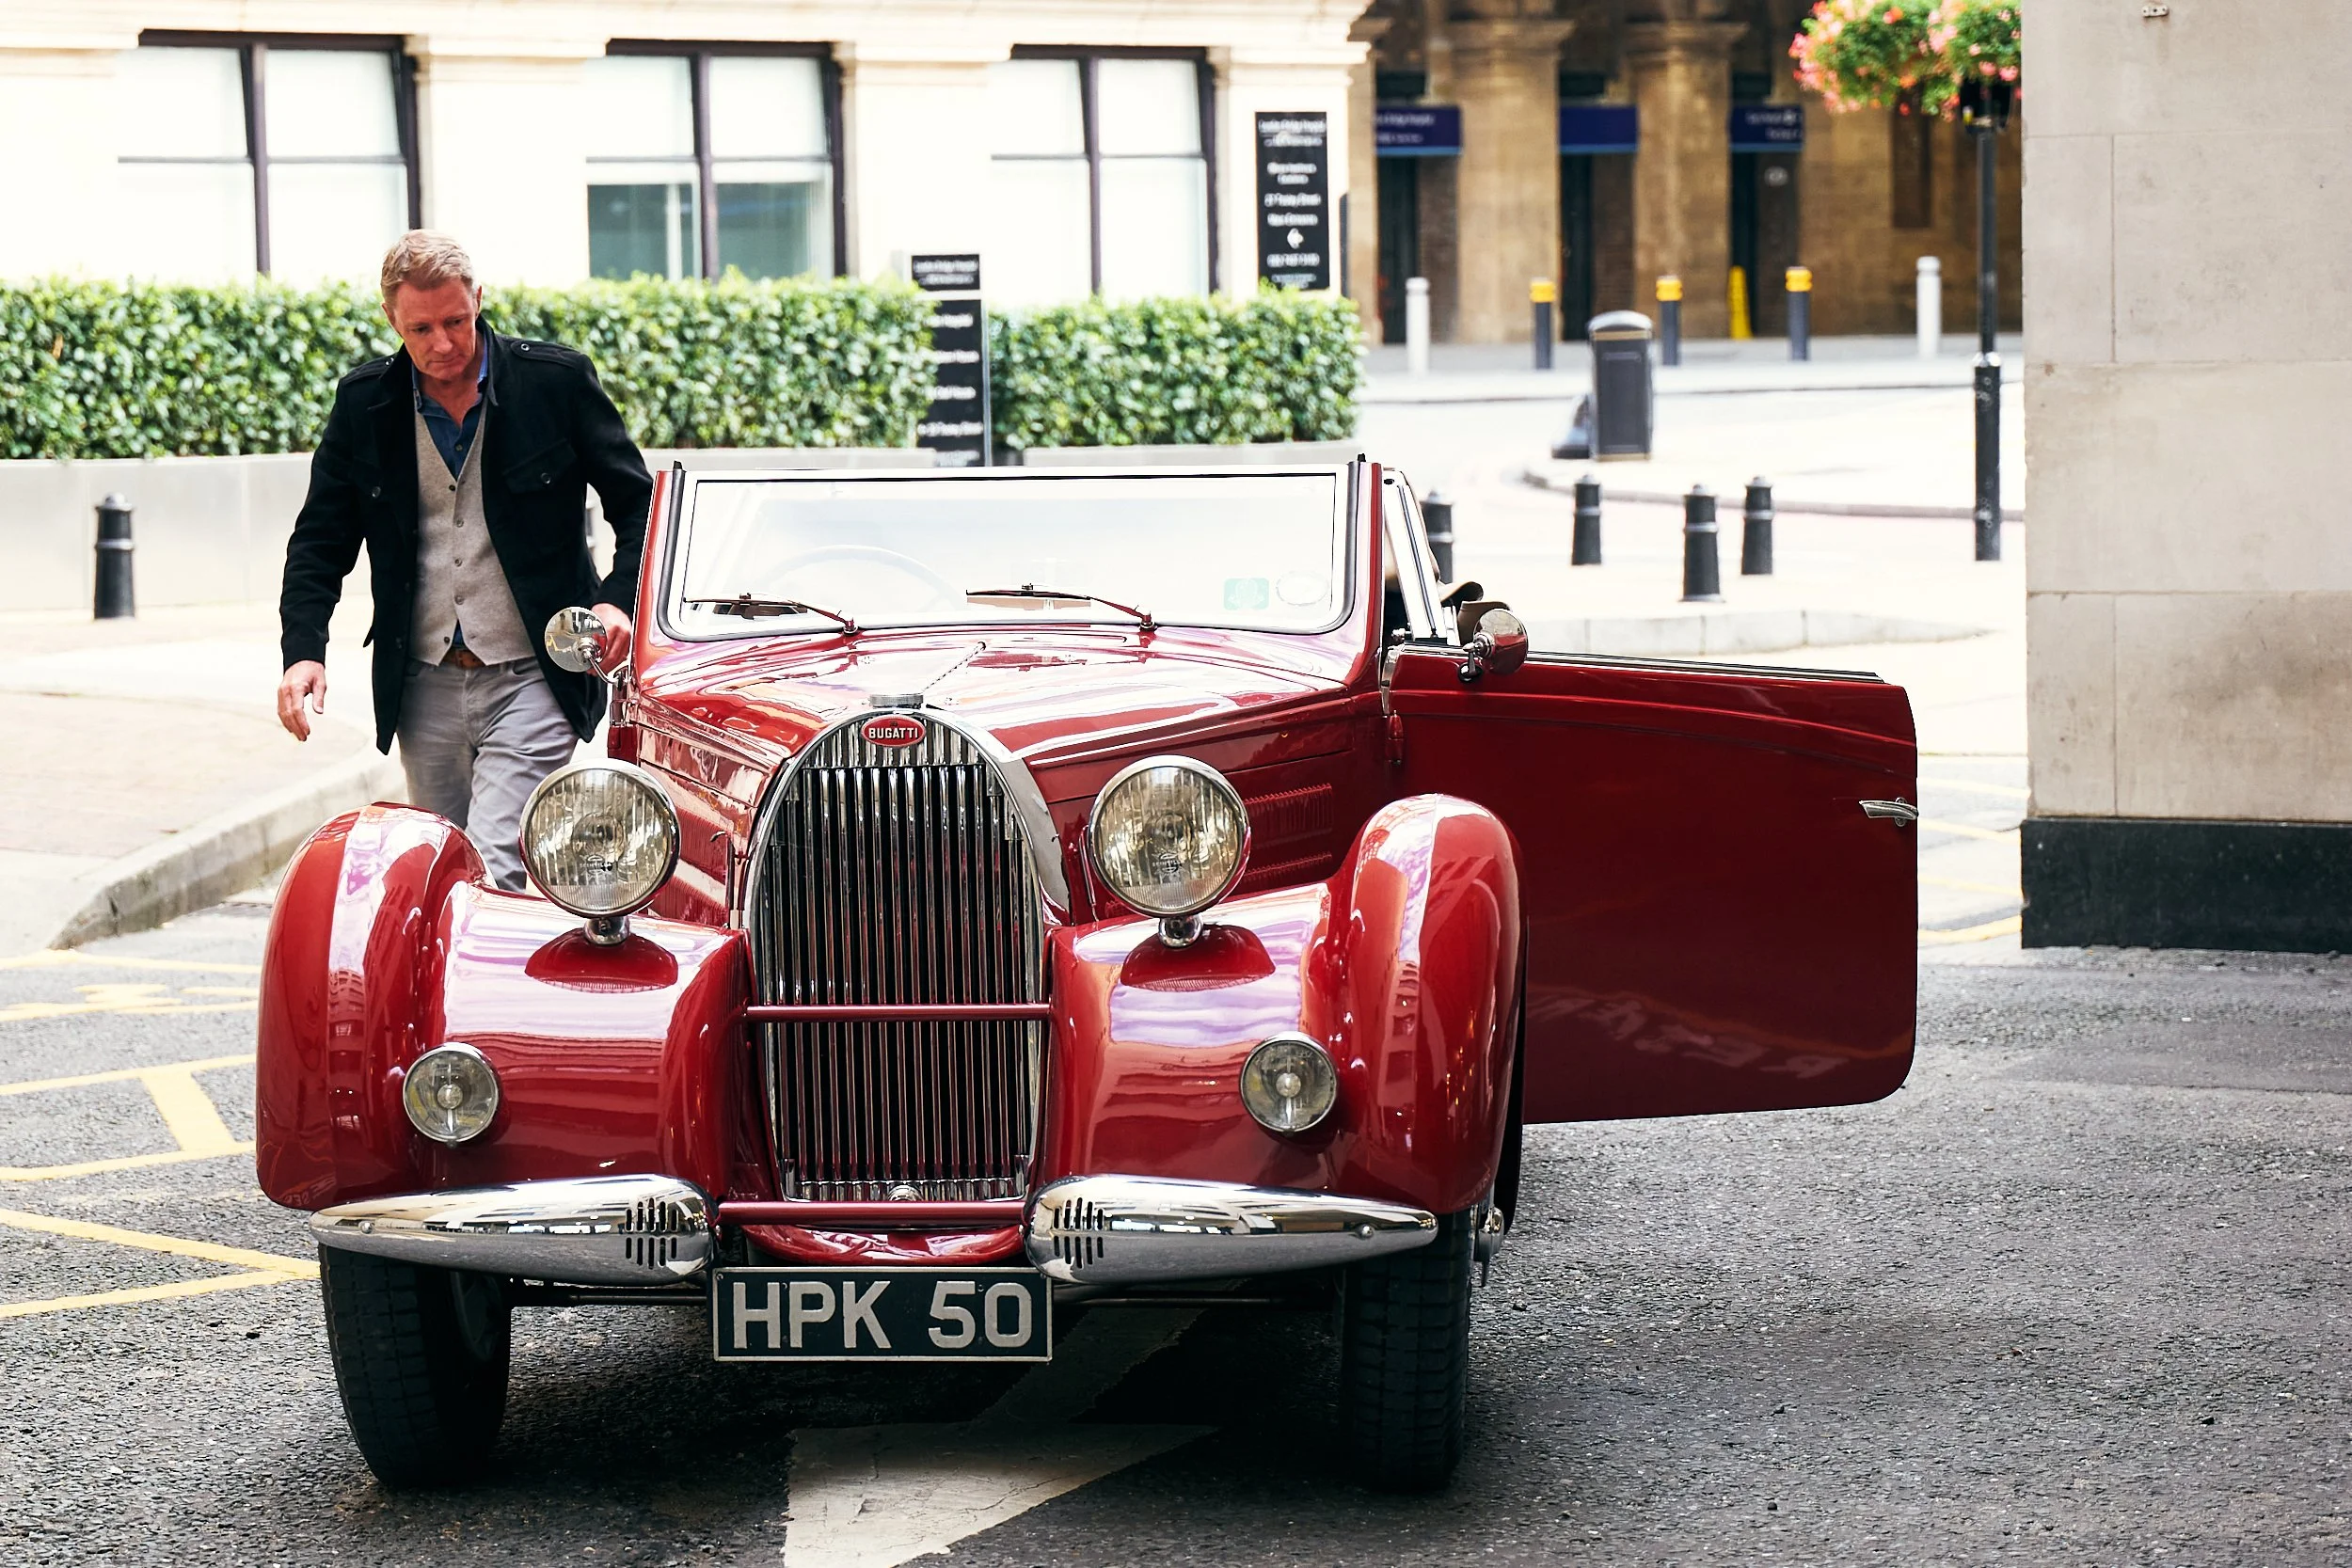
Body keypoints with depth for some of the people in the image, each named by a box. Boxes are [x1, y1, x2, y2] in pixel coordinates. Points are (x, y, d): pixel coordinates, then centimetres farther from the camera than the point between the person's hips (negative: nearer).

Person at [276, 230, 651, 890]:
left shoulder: (556, 381, -4)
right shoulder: (364, 403, 3)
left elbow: (639, 507, 3)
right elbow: (320, 540, 10)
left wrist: (617, 600, -15)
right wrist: (303, 650, -6)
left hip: (531, 683, -4)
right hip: (424, 689, 4)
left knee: (492, 873, -18)